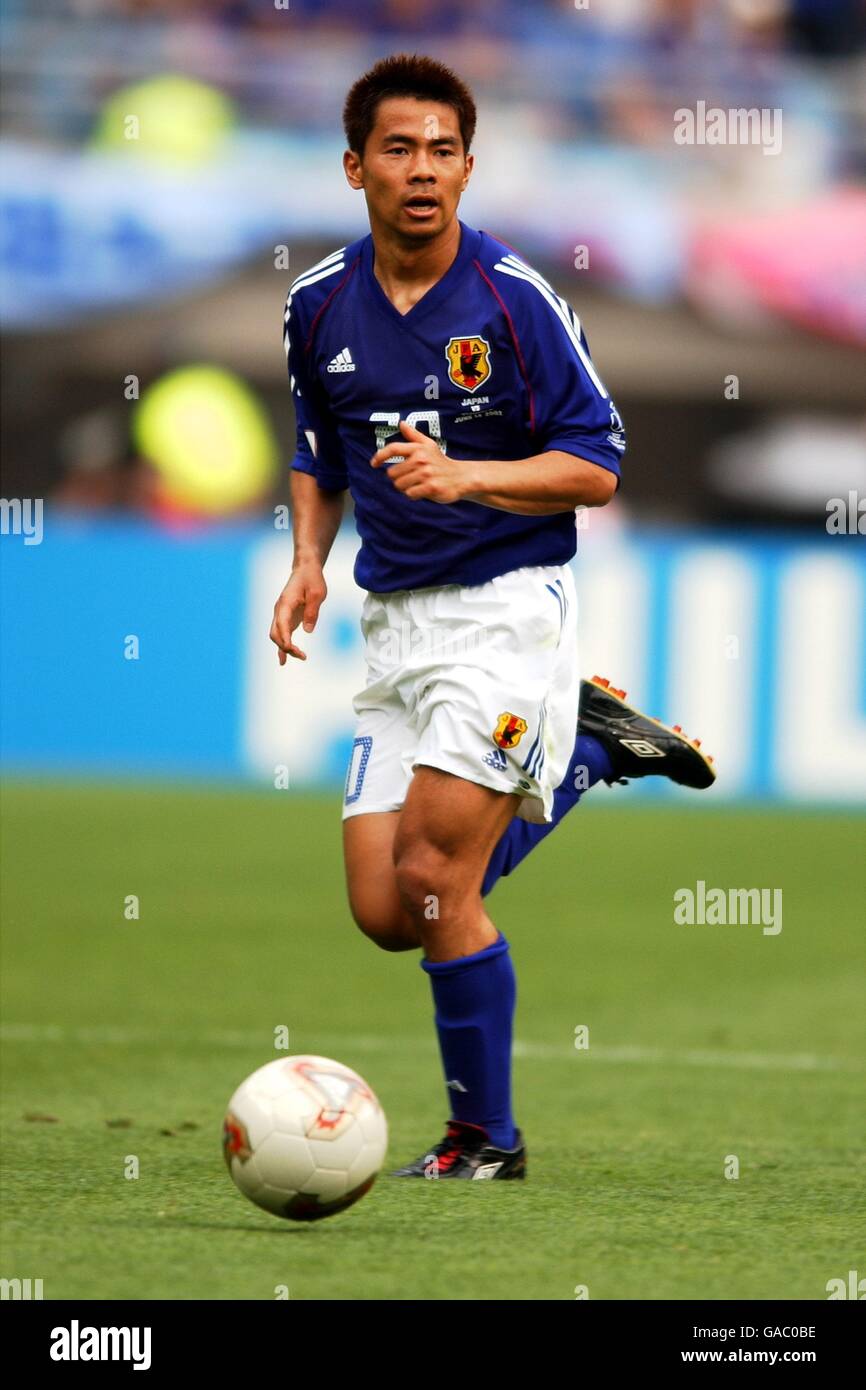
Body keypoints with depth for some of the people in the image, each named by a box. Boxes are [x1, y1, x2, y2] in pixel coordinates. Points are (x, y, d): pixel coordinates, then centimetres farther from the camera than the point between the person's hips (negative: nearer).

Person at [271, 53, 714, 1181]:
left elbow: (595, 468, -9)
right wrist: (308, 563, 3)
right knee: (385, 912, 2)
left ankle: (487, 1138, 3)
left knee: (435, 884, -13)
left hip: (503, 609, -6)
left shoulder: (517, 300, -11)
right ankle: (585, 750, 23)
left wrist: (464, 476, -23)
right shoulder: (321, 306, 5)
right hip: (393, 621, 6)